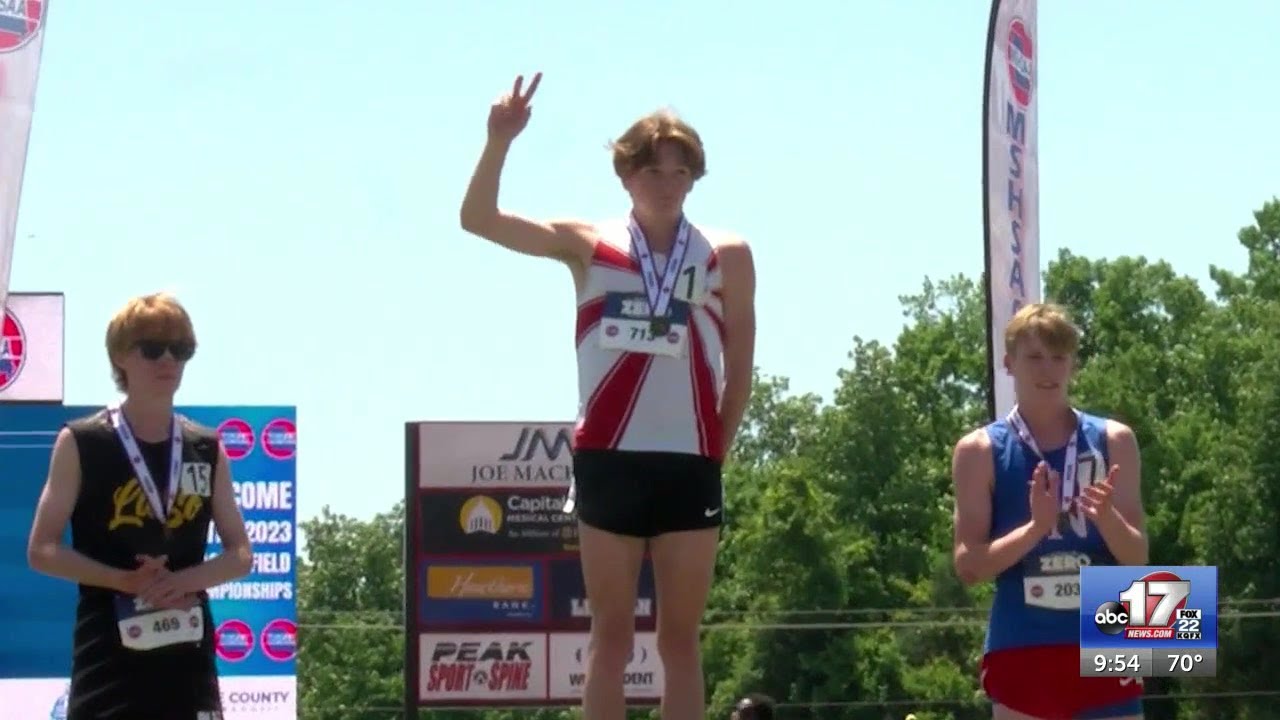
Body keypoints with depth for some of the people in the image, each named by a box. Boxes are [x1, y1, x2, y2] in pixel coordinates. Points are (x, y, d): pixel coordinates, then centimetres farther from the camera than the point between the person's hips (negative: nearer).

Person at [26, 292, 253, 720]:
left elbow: (240, 554, 13)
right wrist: (123, 580, -17)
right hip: (109, 651, -4)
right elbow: (42, 550, -2)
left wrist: (186, 579, -9)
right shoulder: (82, 443, 0)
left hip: (187, 651, 4)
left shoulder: (207, 450, 11)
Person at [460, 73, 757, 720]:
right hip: (609, 461, 0)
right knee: (611, 635, 3)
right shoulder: (589, 247, 4)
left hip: (690, 465, 0)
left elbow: (740, 366, 9)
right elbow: (478, 219, -4)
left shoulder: (726, 257, 5)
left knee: (680, 637, 4)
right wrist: (500, 141, -17)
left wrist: (720, 448, 4)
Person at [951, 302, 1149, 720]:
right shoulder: (980, 451, 2)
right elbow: (968, 565, -4)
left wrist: (1106, 516, -18)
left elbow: (1137, 558, 3)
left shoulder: (1113, 441, 7)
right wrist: (1035, 528, -19)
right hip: (1021, 652, -2)